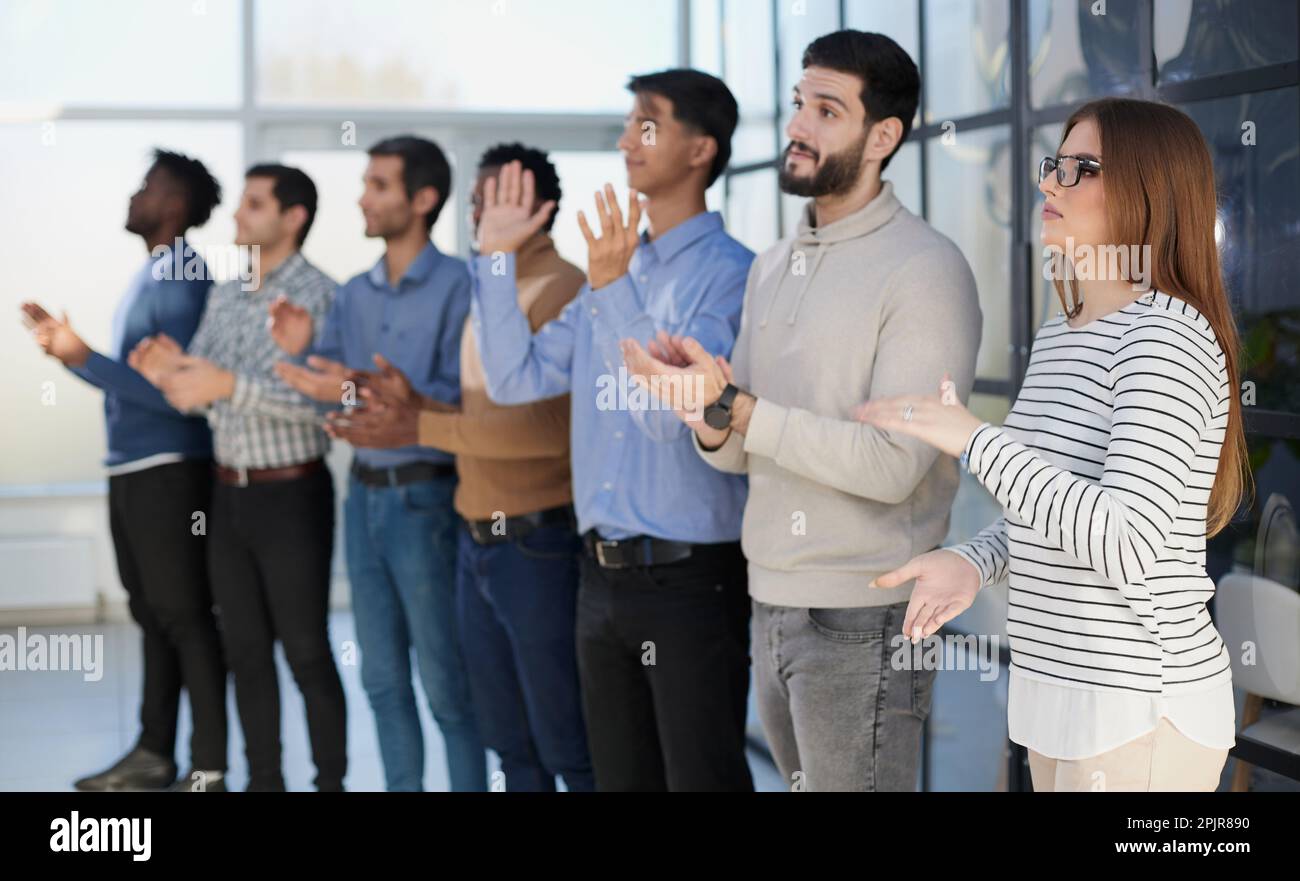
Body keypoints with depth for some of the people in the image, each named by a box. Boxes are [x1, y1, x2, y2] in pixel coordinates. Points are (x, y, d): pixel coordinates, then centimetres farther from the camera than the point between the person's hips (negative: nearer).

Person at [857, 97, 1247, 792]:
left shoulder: (1170, 339, -16)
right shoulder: (1057, 338, 13)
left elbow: (1128, 544, -27)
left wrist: (974, 438, -23)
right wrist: (976, 562, 1)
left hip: (1140, 708, -9)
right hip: (1062, 685, 9)